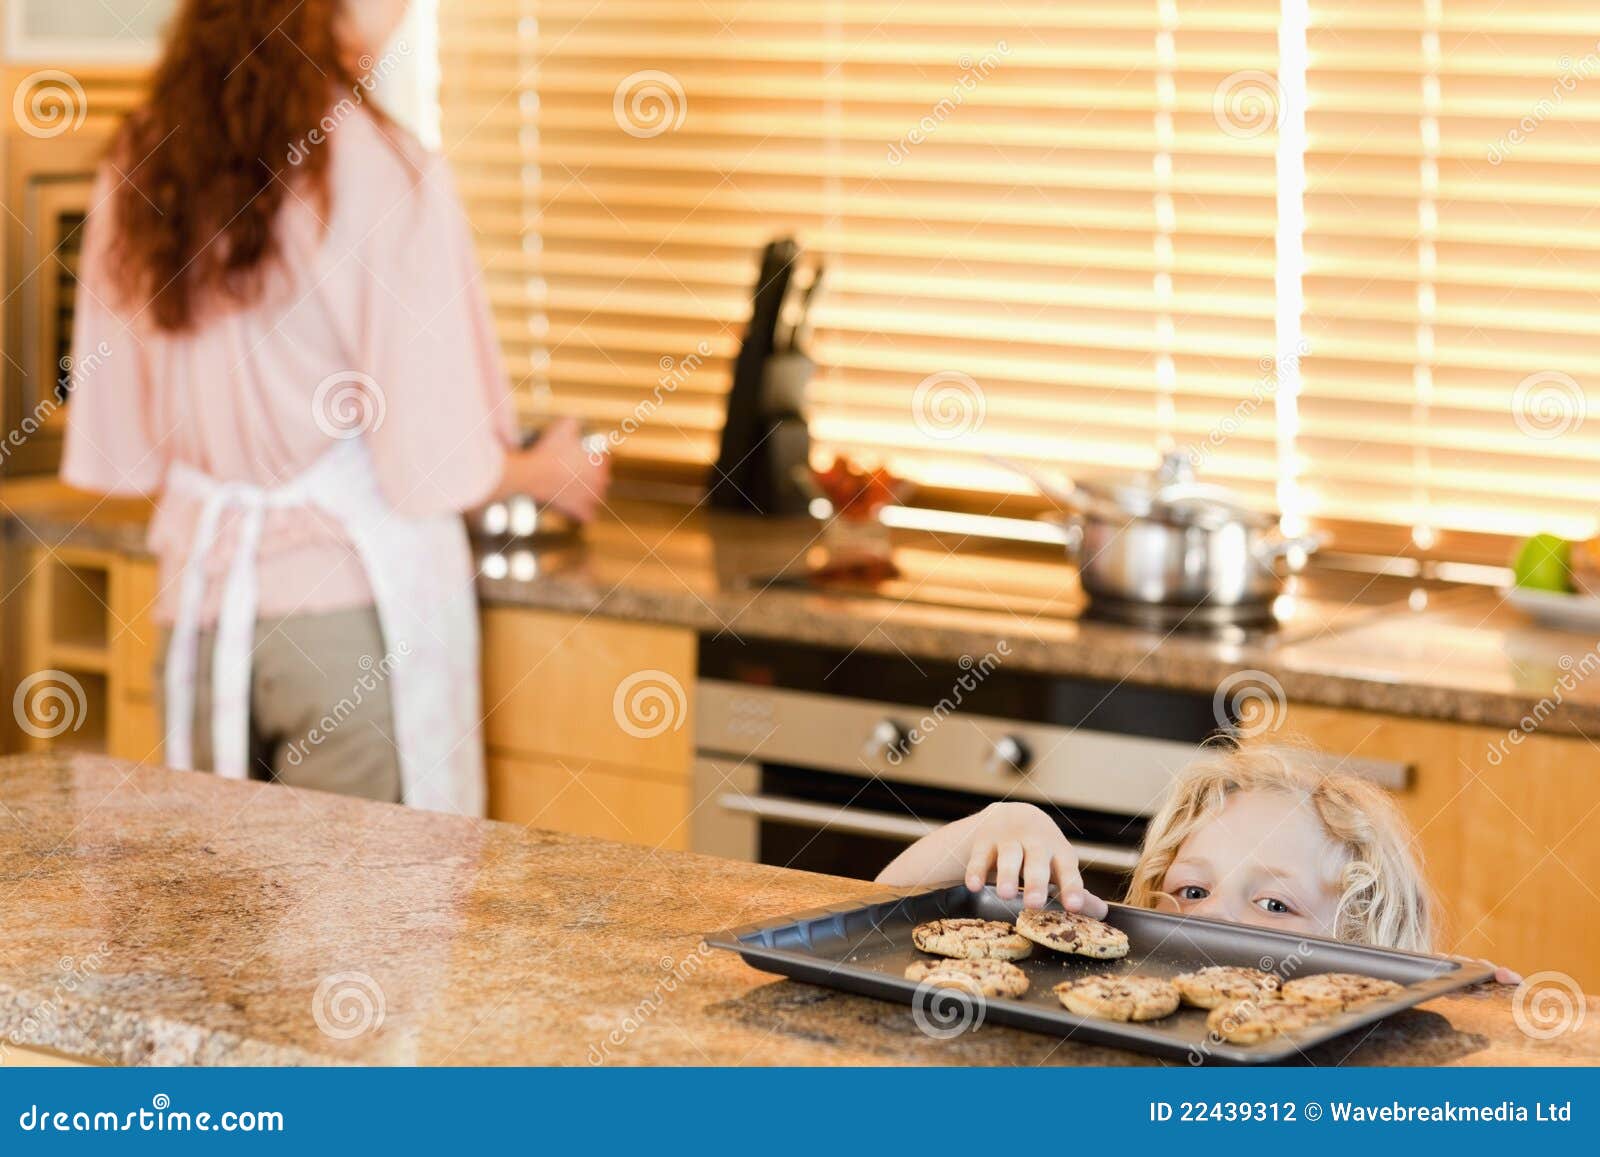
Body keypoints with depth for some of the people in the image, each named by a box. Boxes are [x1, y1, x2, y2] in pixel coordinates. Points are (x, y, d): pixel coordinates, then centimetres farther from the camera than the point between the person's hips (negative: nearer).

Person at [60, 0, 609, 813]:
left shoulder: (138, 166, 3)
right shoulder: (386, 175, -15)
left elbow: (119, 454, 9)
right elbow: (435, 465, -13)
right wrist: (548, 472, 8)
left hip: (202, 598, 6)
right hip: (352, 598, -5)